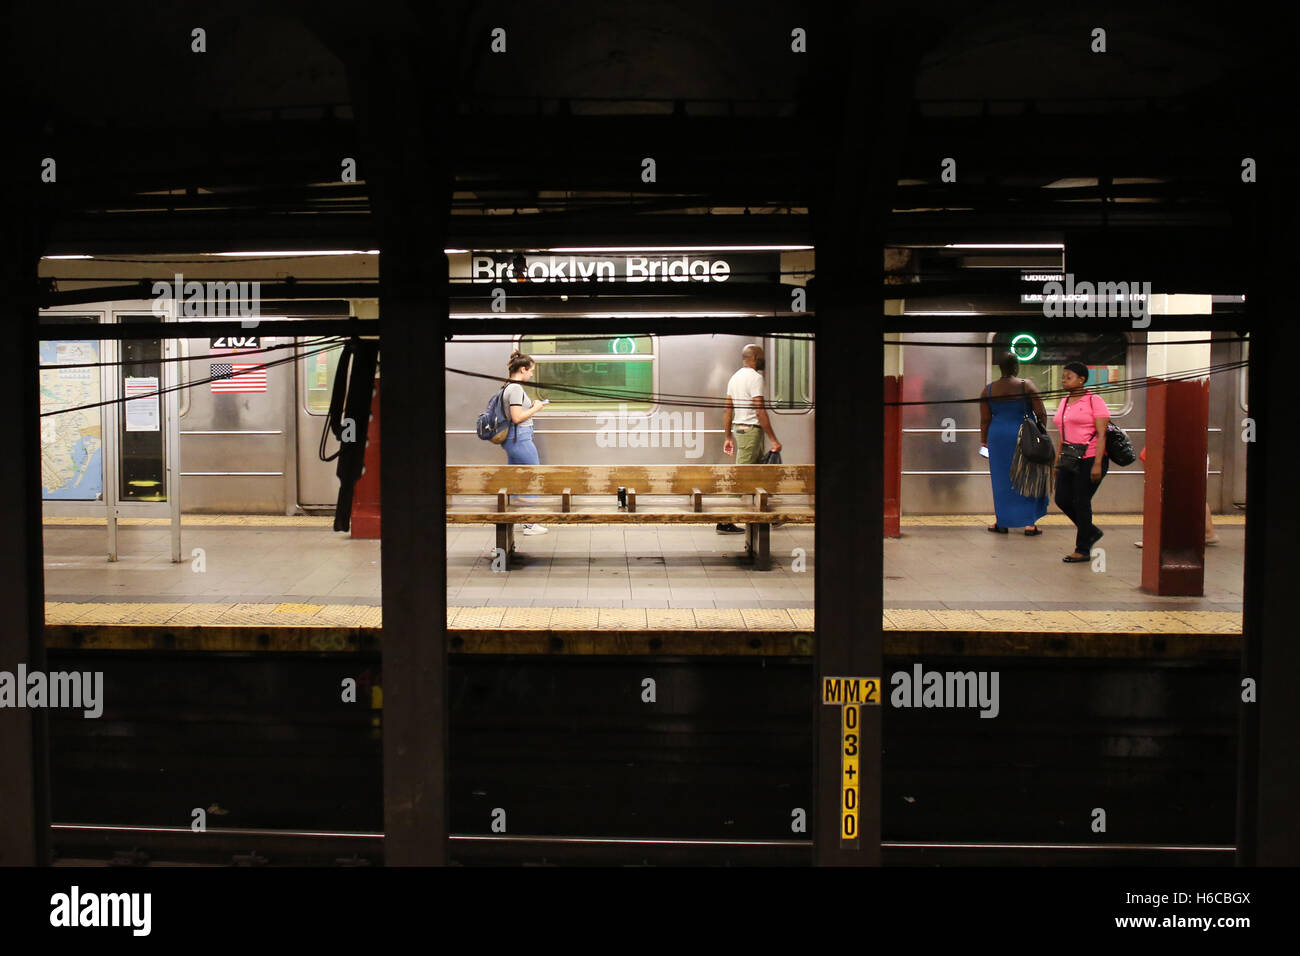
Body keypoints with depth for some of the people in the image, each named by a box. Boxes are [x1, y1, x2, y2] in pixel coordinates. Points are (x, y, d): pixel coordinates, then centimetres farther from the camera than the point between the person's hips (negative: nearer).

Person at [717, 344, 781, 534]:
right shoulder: (755, 377, -13)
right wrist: (773, 440, -16)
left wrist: (728, 437, 19)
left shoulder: (735, 377, 14)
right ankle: (725, 523, -7)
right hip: (751, 430, -10)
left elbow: (728, 410, 15)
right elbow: (760, 412, -19)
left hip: (738, 429, 10)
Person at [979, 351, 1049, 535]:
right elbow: (1041, 413, -7)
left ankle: (1002, 522, 15)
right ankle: (1029, 523, 8)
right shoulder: (1027, 386, -7)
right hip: (1023, 436, -2)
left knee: (1001, 479, 11)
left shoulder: (989, 390, 0)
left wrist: (984, 442, 11)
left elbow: (985, 420, 2)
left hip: (998, 437, 2)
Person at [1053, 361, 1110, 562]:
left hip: (1090, 460, -7)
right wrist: (1058, 460, 18)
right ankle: (1091, 532, 29)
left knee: (1081, 502, -3)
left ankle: (1082, 550, 9)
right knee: (1062, 499, 7)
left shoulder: (1094, 401, -8)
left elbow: (1101, 434, -12)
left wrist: (1097, 464, -19)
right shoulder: (1064, 402, 14)